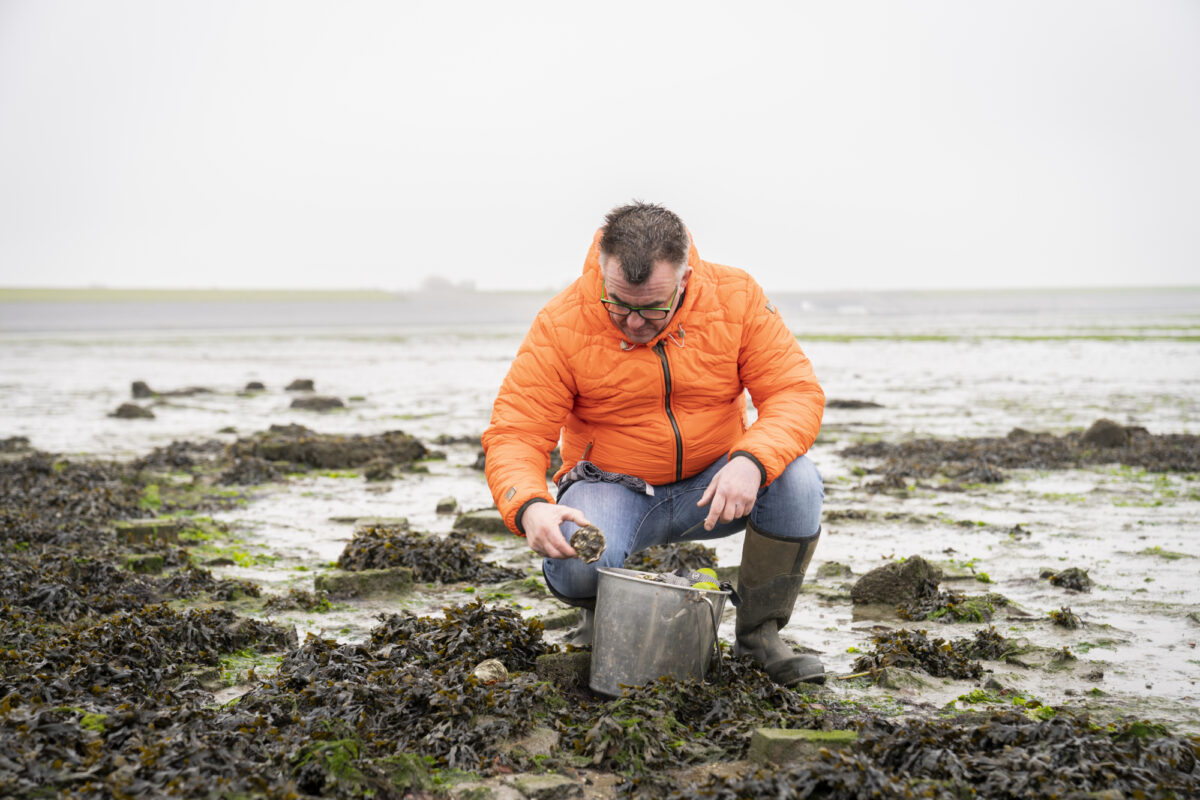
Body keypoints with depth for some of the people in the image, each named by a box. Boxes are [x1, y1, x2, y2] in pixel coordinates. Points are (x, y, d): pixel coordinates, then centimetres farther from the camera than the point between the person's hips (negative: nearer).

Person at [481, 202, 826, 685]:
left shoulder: (735, 297, -13)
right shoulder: (561, 324, -17)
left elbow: (796, 392, -15)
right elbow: (514, 436, -17)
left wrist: (752, 461, -36)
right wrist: (529, 508, -39)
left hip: (712, 488, 2)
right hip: (613, 487, -1)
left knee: (796, 480, -28)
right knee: (577, 562, -34)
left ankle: (760, 631, -5)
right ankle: (601, 620, 7)